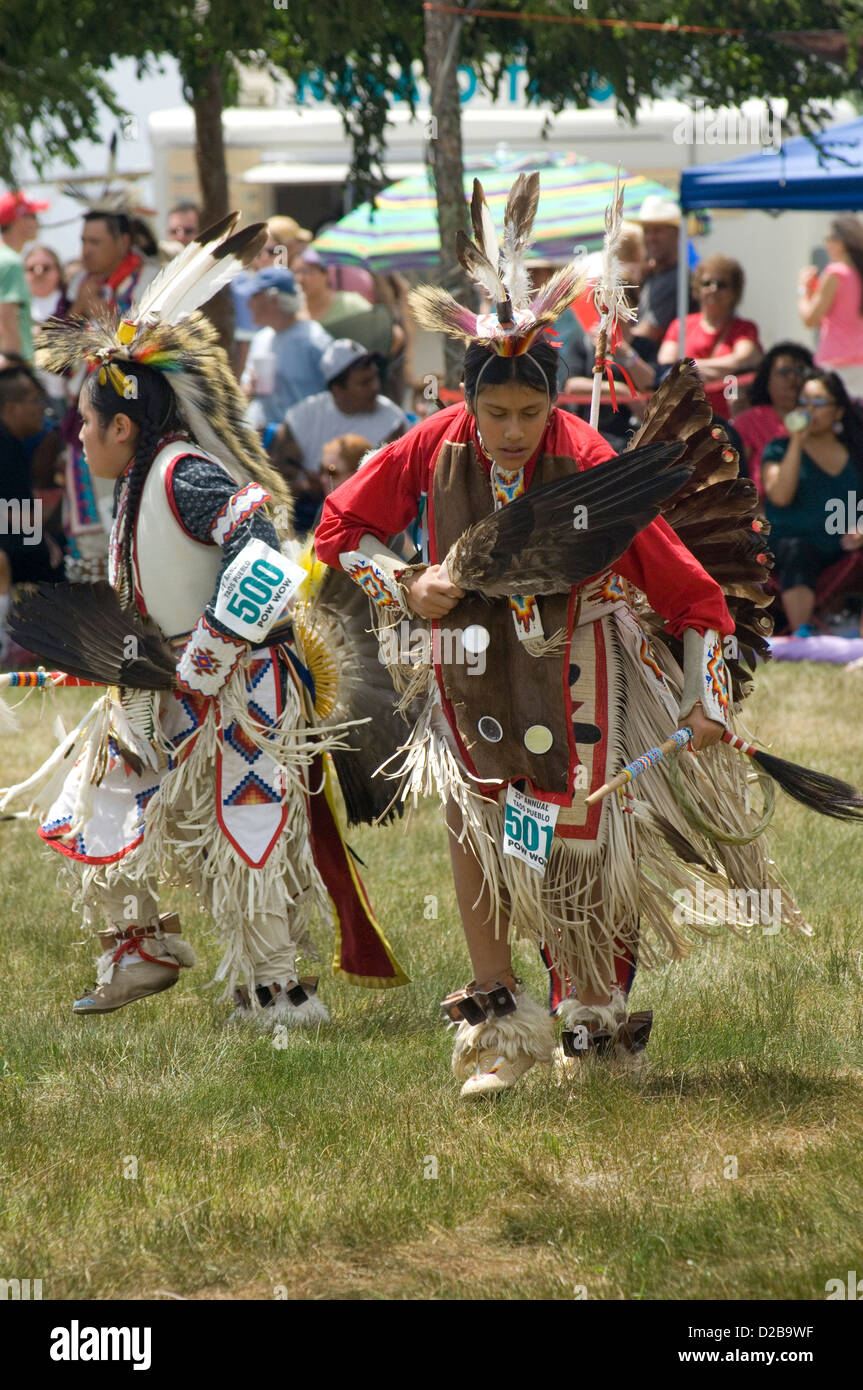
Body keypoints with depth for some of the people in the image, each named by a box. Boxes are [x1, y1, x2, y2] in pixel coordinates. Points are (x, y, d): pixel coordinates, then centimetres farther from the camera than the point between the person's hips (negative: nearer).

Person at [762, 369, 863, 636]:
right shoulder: (779, 449, 10)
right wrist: (797, 442, -9)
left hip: (841, 552, 2)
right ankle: (802, 635, -49)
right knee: (797, 552, -39)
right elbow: (780, 496, -8)